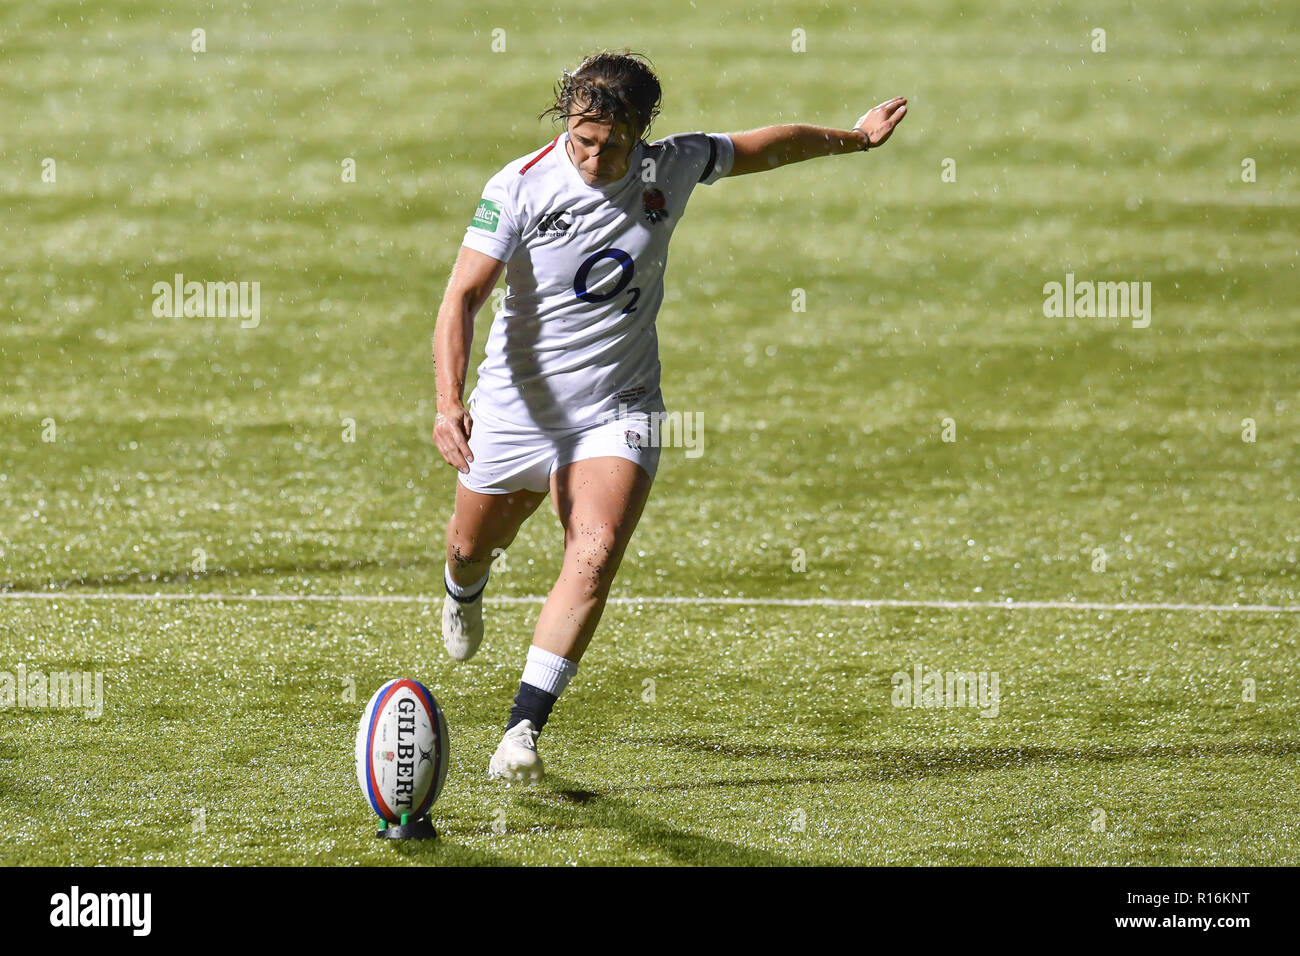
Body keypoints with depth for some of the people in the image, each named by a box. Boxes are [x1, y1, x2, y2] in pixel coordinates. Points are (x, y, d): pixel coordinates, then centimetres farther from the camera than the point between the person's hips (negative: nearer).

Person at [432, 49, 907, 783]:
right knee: (472, 546, 19)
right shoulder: (519, 188, -17)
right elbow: (463, 297, -21)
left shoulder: (672, 169, -7)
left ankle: (525, 730, -24)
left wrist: (855, 137, 25)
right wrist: (450, 401, -34)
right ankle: (465, 594, 59)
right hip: (517, 407, 0)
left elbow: (763, 147, 13)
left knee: (595, 558, -22)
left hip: (618, 412, 0)